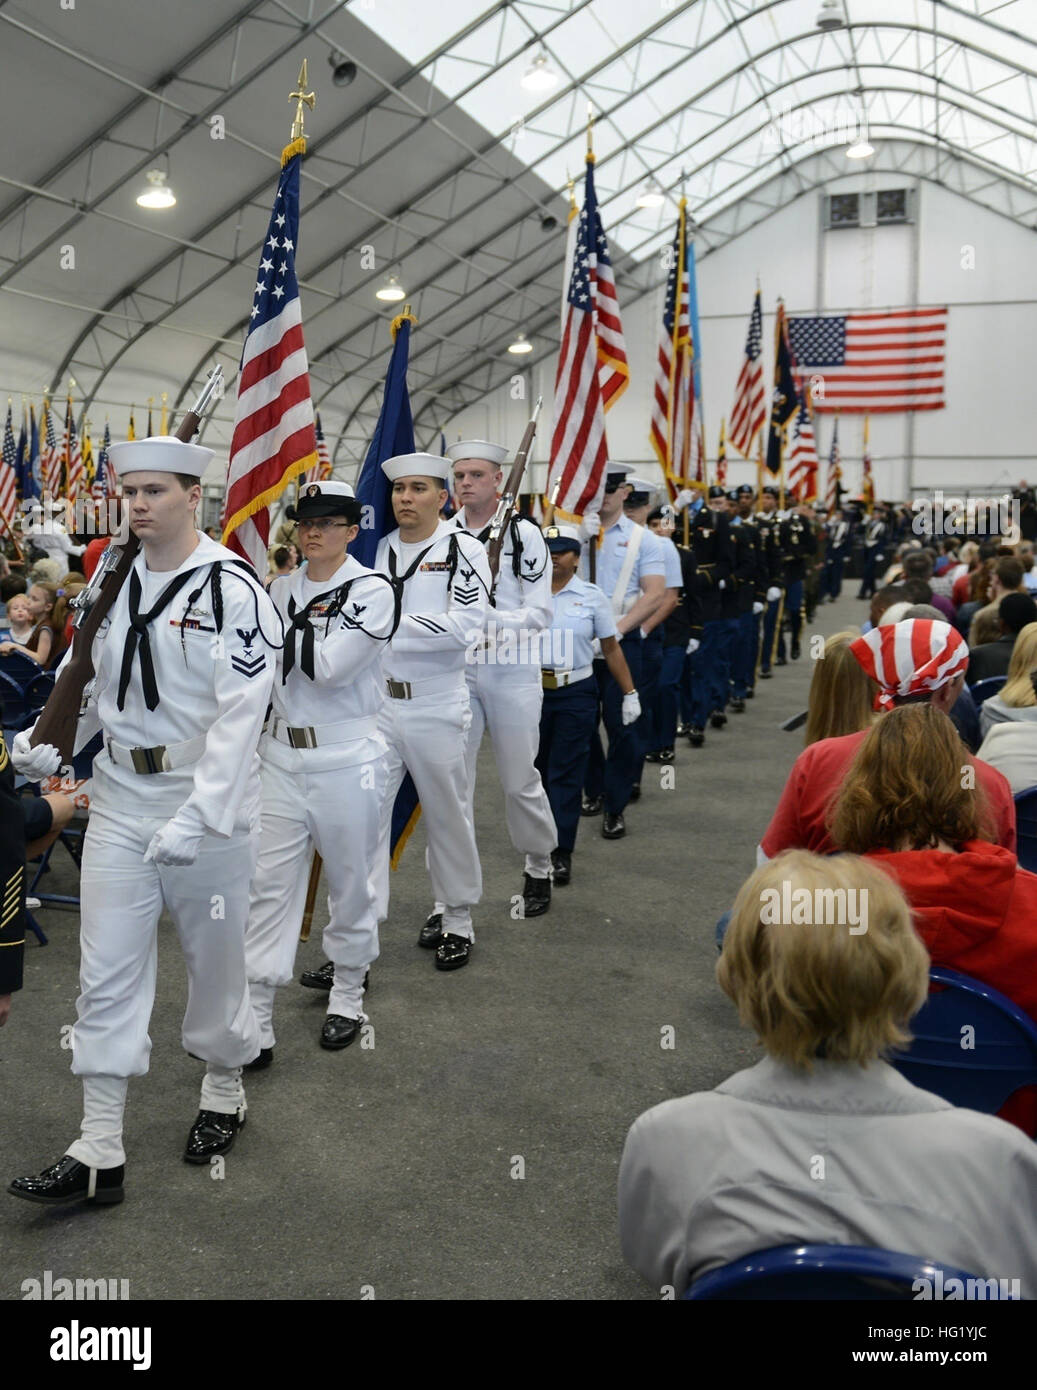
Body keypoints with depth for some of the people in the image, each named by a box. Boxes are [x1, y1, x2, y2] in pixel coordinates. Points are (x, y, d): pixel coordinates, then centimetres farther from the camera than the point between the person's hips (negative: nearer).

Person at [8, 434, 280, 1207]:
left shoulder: (231, 587, -15)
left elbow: (242, 712, -21)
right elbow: (95, 679, 15)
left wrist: (197, 816, -27)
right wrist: (50, 743, -1)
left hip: (207, 801, -5)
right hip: (120, 799, 5)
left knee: (215, 959, 12)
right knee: (108, 973, 5)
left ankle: (224, 1093, 38)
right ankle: (100, 1154, 14)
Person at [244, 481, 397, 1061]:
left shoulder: (372, 590, -9)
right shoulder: (283, 588, 8)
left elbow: (331, 665, -19)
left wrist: (289, 633, -6)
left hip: (347, 757, -4)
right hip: (282, 752, 5)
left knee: (351, 880, 10)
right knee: (270, 883, 2)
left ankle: (348, 994, 31)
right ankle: (255, 1023, 7)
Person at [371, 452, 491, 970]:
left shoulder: (462, 548, -7)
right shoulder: (377, 547, 8)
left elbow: (466, 626, -20)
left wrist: (389, 625, -20)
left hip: (436, 705, -4)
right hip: (376, 700, 4)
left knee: (448, 815, 10)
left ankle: (457, 919, 29)